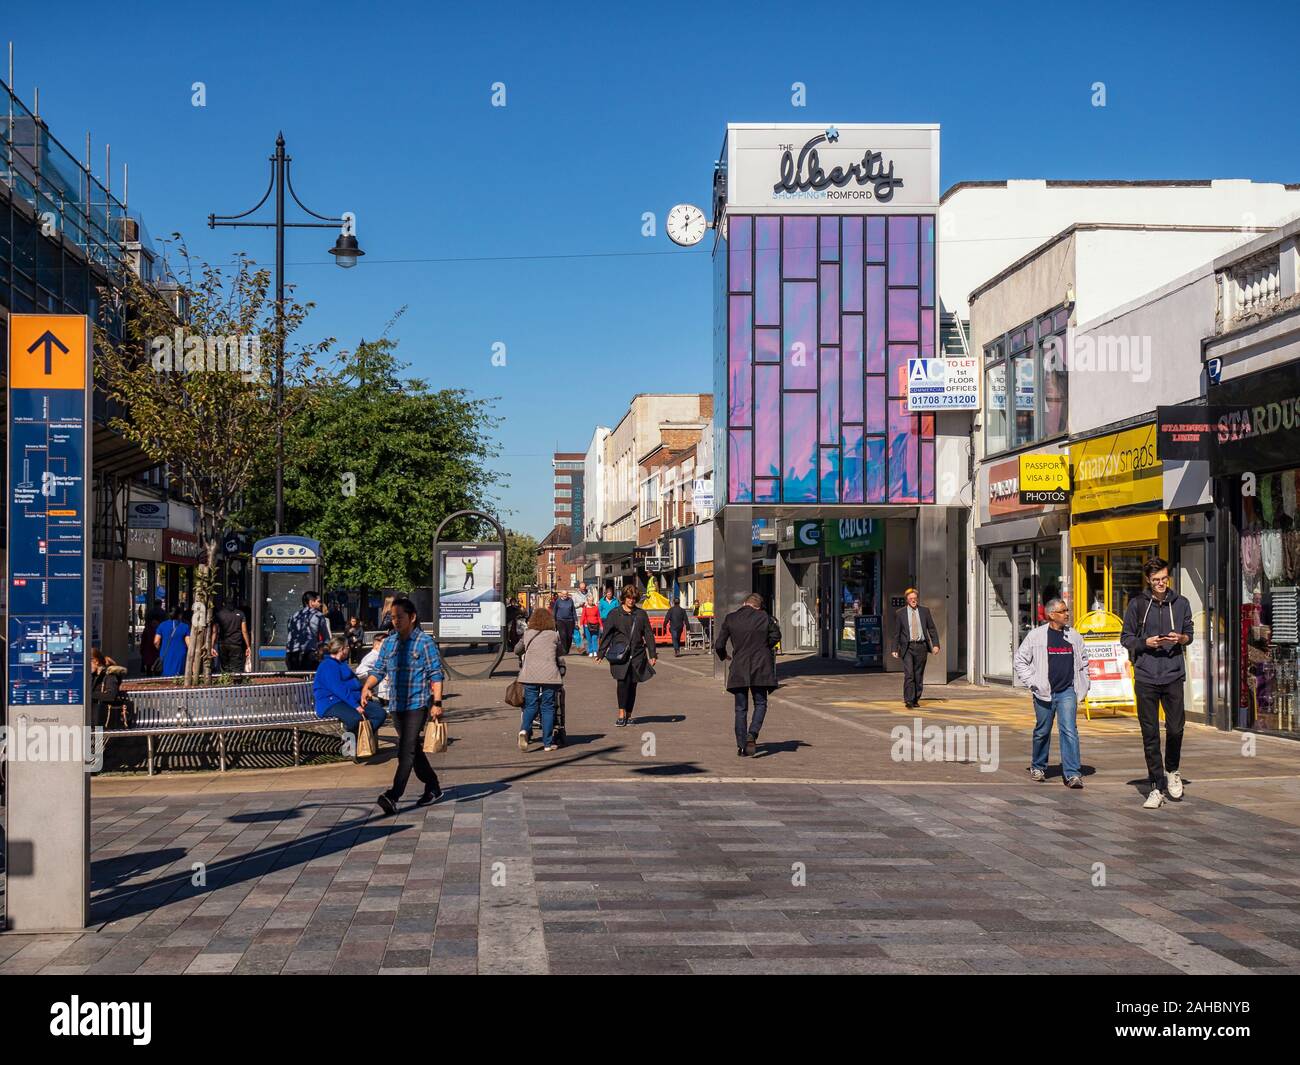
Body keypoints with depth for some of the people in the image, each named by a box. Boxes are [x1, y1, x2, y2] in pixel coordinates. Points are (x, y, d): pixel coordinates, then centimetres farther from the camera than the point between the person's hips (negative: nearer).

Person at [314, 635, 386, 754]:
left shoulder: (342, 664, 25)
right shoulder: (328, 666, -8)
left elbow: (355, 684, 31)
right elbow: (339, 689, -20)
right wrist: (355, 706, -26)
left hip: (353, 699, 10)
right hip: (331, 703, -10)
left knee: (380, 713, -12)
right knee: (356, 719, -38)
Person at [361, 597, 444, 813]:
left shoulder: (425, 641, -5)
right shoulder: (389, 643, 12)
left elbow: (436, 674, -7)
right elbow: (378, 670, 12)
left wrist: (437, 702, -15)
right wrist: (366, 687, -8)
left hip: (417, 704, -7)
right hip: (396, 704, 7)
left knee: (407, 749, -15)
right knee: (413, 749, 15)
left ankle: (393, 796, -23)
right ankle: (433, 788, 31)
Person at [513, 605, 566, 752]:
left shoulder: (527, 635, 8)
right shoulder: (554, 635, 5)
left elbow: (517, 650, 23)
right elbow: (560, 656, 14)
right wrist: (561, 674, 30)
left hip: (530, 675, 1)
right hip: (550, 675, -1)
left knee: (530, 706, 7)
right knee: (548, 708, 5)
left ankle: (524, 729, -21)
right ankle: (548, 743, 4)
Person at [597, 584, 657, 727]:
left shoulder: (641, 614, 11)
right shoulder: (614, 614, 5)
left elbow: (648, 635, 12)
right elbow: (606, 634, 7)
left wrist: (652, 654, 7)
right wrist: (600, 653, 4)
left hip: (637, 655, 3)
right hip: (620, 655, -3)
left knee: (632, 685, 5)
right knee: (623, 682, -18)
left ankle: (628, 715, 15)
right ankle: (621, 715, -17)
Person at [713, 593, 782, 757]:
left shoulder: (730, 619, -2)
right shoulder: (765, 617, -2)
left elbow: (719, 645, 0)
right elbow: (775, 636, 12)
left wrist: (723, 656, 21)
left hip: (739, 669, 1)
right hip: (760, 668, -1)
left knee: (741, 708, 9)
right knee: (760, 703, 11)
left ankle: (742, 745, 7)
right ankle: (752, 734, -12)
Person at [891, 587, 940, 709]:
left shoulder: (925, 611, 8)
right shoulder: (900, 613, 3)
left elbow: (932, 629, 9)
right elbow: (896, 633, 6)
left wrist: (936, 644, -1)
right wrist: (895, 649, 1)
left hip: (921, 646, 2)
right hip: (907, 647, -2)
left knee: (919, 675, 6)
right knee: (909, 674, -13)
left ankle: (916, 700, 16)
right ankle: (908, 700, -14)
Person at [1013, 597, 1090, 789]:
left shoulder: (1074, 635, 8)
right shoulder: (1036, 635, -3)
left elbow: (1083, 659, 23)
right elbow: (1019, 661, 2)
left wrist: (1082, 683, 13)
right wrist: (1032, 682, -6)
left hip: (1067, 692, 2)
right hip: (1044, 692, -2)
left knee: (1069, 730, -10)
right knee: (1042, 731, 11)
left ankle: (1072, 773, -10)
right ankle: (1038, 767, 31)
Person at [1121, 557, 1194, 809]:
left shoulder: (1180, 603, 8)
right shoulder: (1137, 604, 3)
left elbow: (1190, 635, 15)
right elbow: (1126, 638, 7)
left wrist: (1180, 638, -7)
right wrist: (1146, 642, -11)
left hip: (1173, 675, 1)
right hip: (1145, 677, -1)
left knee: (1176, 728, -1)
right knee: (1150, 734, 1)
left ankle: (1172, 771, 28)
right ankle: (1157, 787, 9)